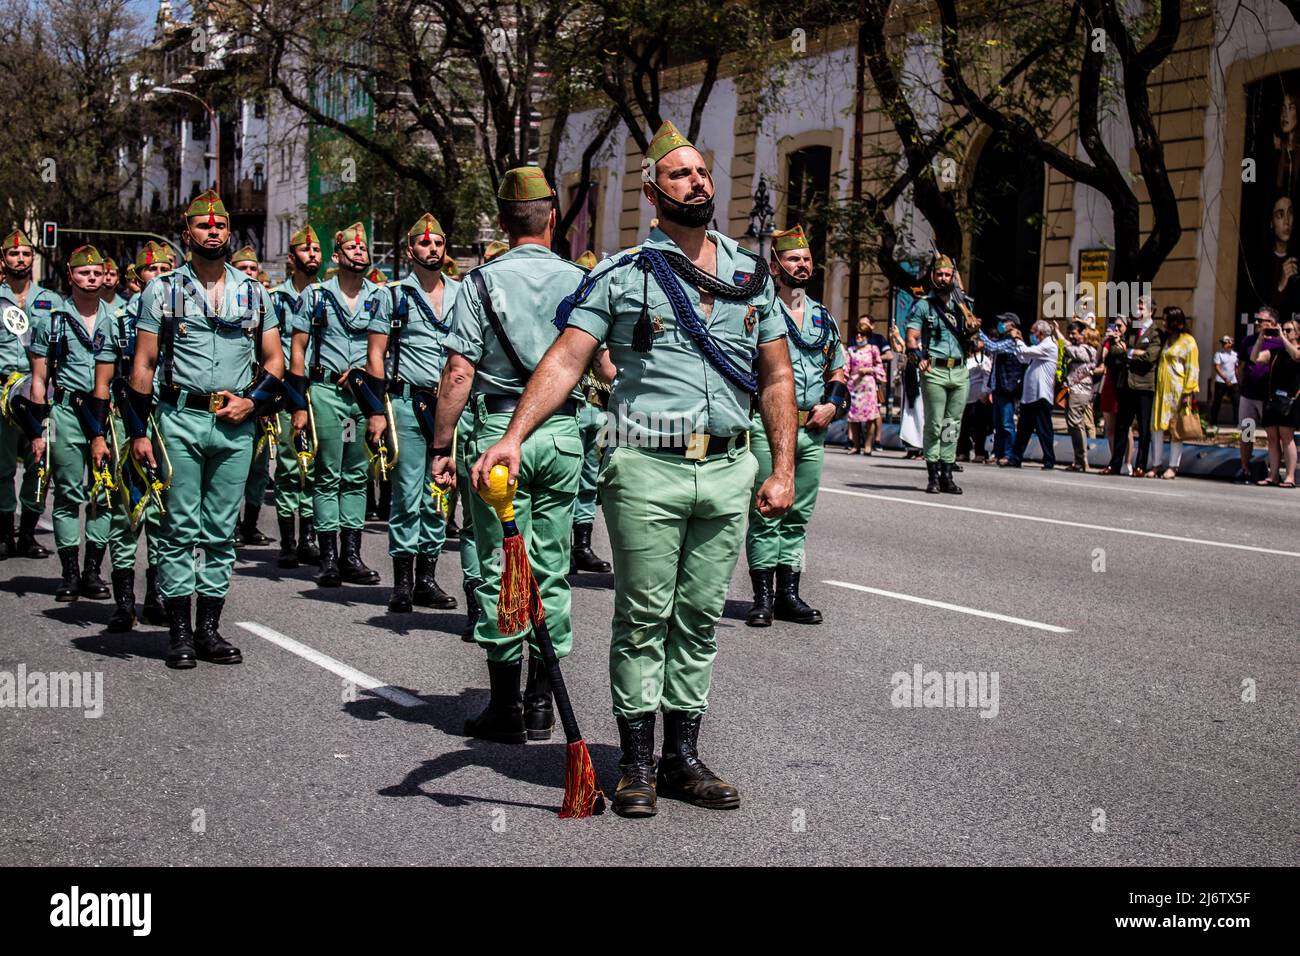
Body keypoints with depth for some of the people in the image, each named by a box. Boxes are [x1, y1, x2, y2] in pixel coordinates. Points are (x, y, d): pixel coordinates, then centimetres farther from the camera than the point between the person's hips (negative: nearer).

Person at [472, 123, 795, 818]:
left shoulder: (752, 276, 13)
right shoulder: (620, 276, 1)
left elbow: (777, 378, 14)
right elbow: (566, 359, -8)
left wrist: (783, 469, 6)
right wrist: (513, 436, -22)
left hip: (728, 472, 4)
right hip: (647, 470, -4)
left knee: (700, 619, 9)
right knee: (643, 618, 1)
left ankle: (683, 758, 18)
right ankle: (636, 764, 10)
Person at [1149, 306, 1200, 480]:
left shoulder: (1188, 341, -2)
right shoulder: (1166, 339, 18)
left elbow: (1192, 368, -7)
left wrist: (1188, 392, -14)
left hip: (1177, 390, -6)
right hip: (1161, 389, 6)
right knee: (1157, 426, 2)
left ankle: (1173, 467, 1)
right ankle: (1155, 465, 5)